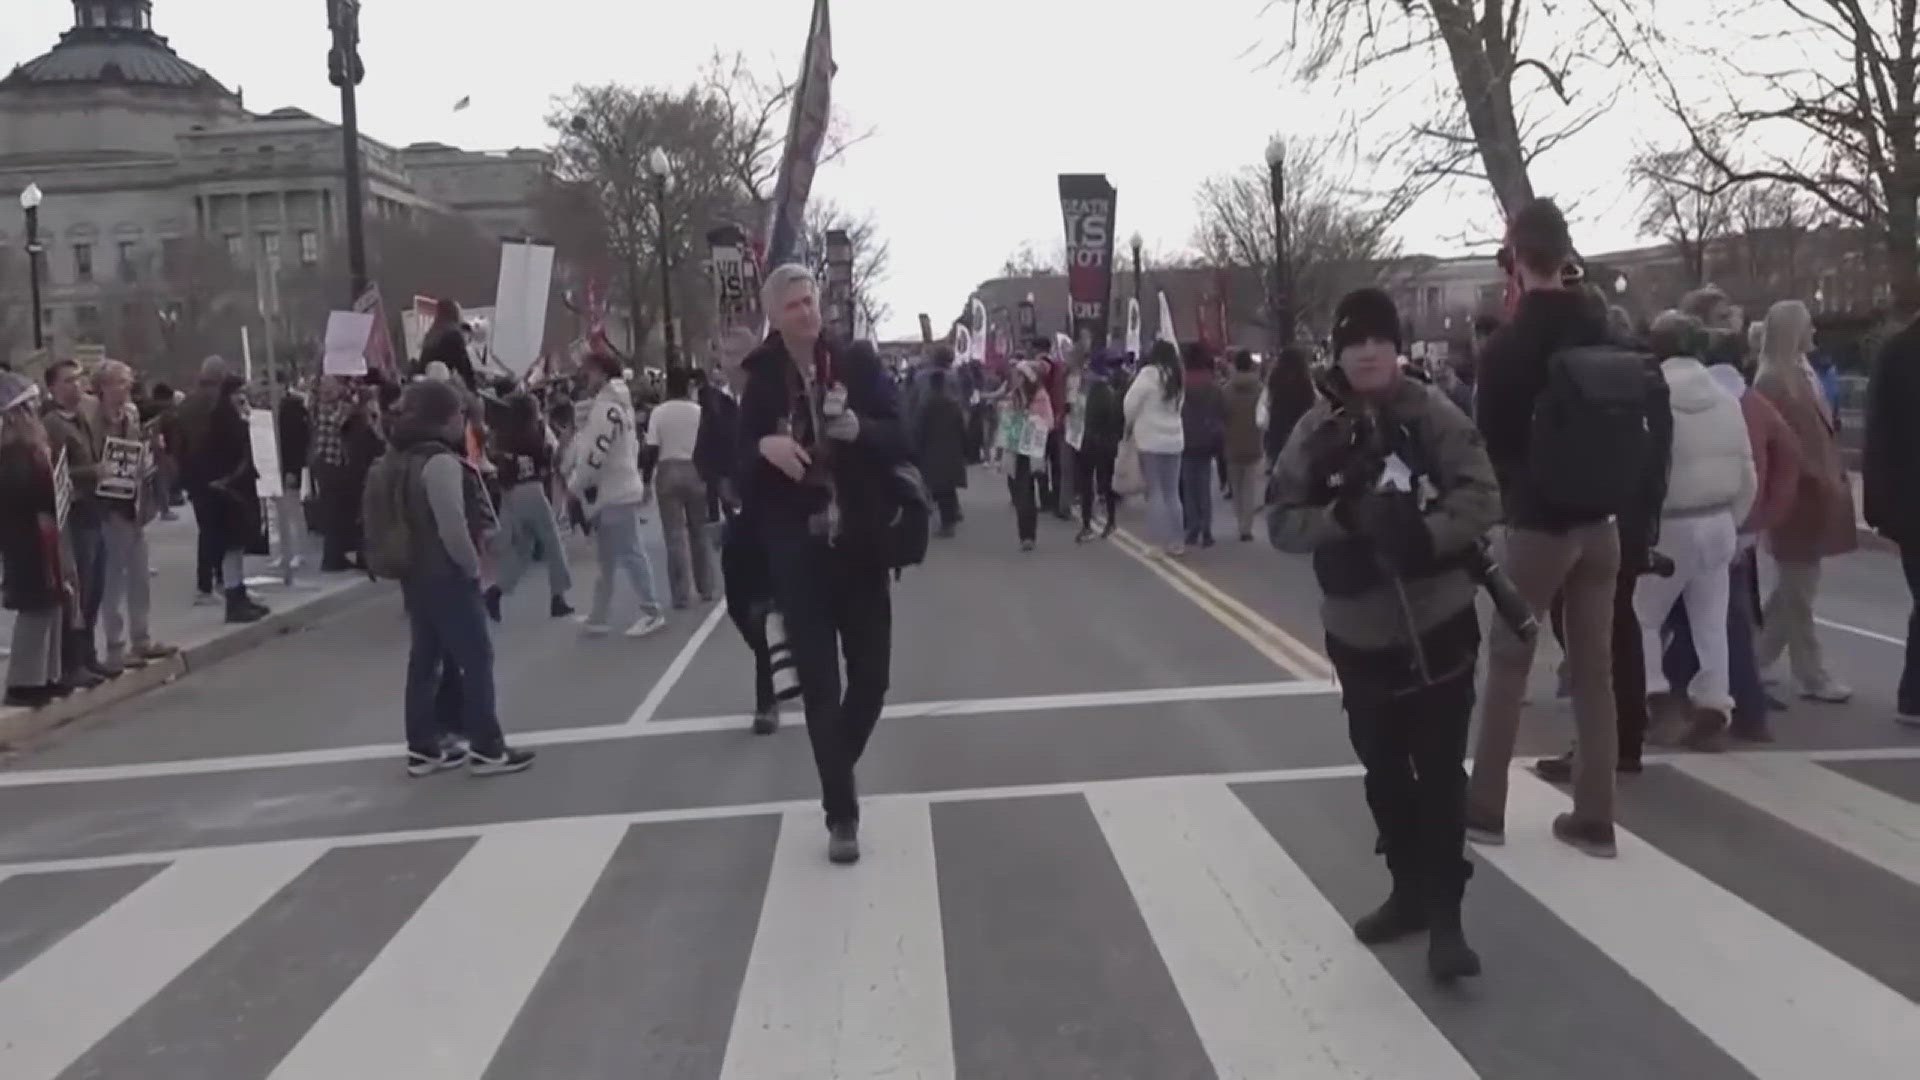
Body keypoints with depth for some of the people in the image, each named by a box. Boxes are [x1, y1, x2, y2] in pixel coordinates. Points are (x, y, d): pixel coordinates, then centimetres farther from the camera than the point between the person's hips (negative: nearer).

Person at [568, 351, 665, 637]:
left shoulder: (607, 407, -17)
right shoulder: (609, 404, 16)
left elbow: (596, 454, -23)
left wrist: (575, 485, -9)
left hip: (616, 495, -11)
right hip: (610, 493, 11)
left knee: (630, 554, -6)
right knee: (606, 560, 13)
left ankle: (651, 612, 1)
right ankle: (599, 617, 19)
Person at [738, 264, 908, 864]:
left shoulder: (859, 364, 0)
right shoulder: (760, 380, -1)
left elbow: (900, 441, -4)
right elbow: (736, 464, 2)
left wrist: (857, 428, -23)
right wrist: (764, 447, -20)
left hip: (861, 547, 1)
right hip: (797, 553, -1)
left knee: (871, 677, 8)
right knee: (819, 684, 0)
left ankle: (837, 776, 35)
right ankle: (841, 814, 12)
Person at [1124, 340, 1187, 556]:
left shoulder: (1149, 374, -10)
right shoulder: (1178, 378, 9)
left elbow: (1131, 402, -12)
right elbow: (1177, 407, 7)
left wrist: (1130, 425, 5)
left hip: (1150, 439, -6)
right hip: (1174, 439, 6)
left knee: (1155, 491, -1)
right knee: (1172, 493, 11)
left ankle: (1162, 542, -5)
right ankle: (1177, 541, 12)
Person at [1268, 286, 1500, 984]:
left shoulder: (1434, 415, -6)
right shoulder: (1317, 431, 0)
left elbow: (1481, 498, -13)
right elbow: (1282, 522, -4)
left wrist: (1424, 532, -29)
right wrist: (1343, 517, -22)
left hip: (1439, 622, -3)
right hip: (1358, 631, 3)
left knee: (1439, 771, -2)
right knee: (1384, 771, 15)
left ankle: (1445, 915, 7)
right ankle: (1409, 891, 32)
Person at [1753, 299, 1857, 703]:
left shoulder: (1801, 373, 14)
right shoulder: (1772, 382, -14)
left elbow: (1818, 433, 17)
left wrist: (1834, 479, 11)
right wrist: (1819, 482, -17)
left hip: (1815, 494, 9)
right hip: (1798, 497, -9)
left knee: (1795, 587, 15)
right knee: (1800, 589, 0)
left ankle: (1754, 661, 25)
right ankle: (1813, 677, 9)